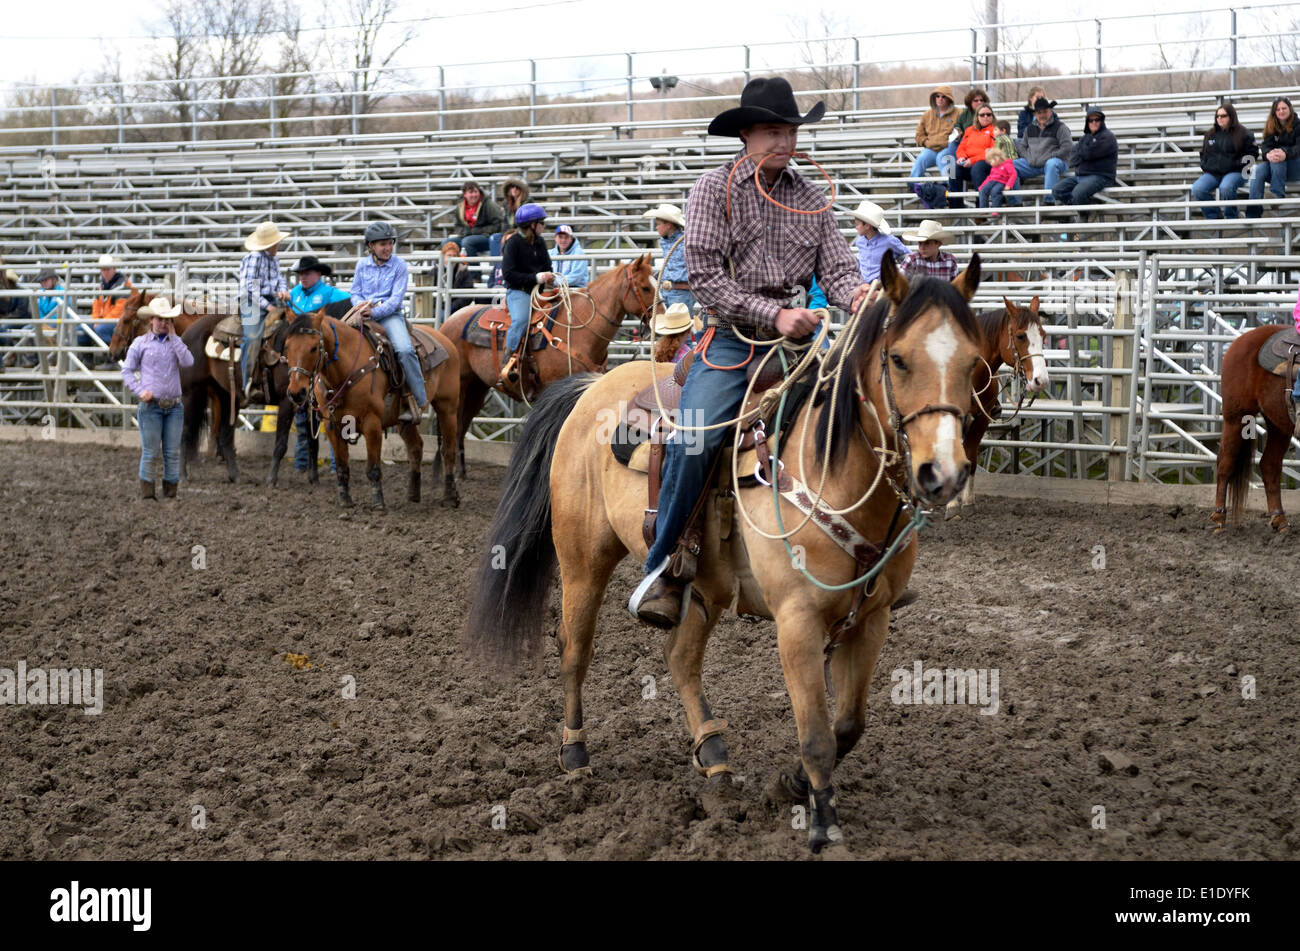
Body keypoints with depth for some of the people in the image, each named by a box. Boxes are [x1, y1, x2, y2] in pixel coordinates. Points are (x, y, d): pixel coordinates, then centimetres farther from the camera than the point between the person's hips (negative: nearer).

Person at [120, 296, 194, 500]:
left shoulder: (176, 342, 11)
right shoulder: (140, 343, 3)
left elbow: (188, 362, -7)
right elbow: (127, 371, 4)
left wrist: (173, 336, -6)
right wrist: (140, 391, -11)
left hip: (174, 406, 3)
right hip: (151, 405, -3)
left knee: (173, 453, 4)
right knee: (150, 452, -3)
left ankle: (170, 493, 12)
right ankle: (146, 493, 4)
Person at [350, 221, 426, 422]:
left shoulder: (399, 266, 2)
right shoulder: (362, 265, 11)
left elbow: (396, 298, -6)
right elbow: (355, 292, 15)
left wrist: (375, 311, -21)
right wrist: (360, 304, -9)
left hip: (390, 315, -3)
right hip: (365, 314, 3)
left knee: (404, 349, -28)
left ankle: (418, 399, -17)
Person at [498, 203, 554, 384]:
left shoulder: (540, 243, 14)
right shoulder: (514, 243, -8)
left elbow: (547, 266, 25)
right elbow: (508, 273, -14)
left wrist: (548, 277, 1)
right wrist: (535, 278, -19)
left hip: (538, 291, 8)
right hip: (518, 291, -7)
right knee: (521, 319, -34)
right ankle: (509, 361, -30)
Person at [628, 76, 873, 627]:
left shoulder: (809, 196, 13)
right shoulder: (715, 189, 1)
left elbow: (836, 267, 7)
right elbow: (705, 275, -8)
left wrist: (856, 295, -18)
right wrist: (773, 314, -17)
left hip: (798, 342, 4)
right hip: (732, 338, -4)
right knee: (694, 438, -26)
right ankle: (664, 567, -11)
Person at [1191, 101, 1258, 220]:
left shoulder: (1243, 133, 3)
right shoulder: (1211, 134, 18)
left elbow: (1252, 153, 2)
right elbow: (1203, 154, 29)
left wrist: (1238, 163, -8)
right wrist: (1205, 166, 11)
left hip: (1235, 172, -5)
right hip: (1212, 173, 5)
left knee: (1226, 187, -39)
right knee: (1197, 189, -24)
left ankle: (1231, 218, -15)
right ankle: (1213, 216, -8)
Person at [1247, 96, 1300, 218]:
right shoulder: (1271, 127, 11)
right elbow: (1266, 146, -3)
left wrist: (1285, 153, -39)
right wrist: (1268, 154, -31)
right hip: (1275, 167, 3)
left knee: (1278, 159, -34)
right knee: (1257, 171, -28)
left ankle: (1278, 194, -33)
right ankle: (1253, 214, -38)